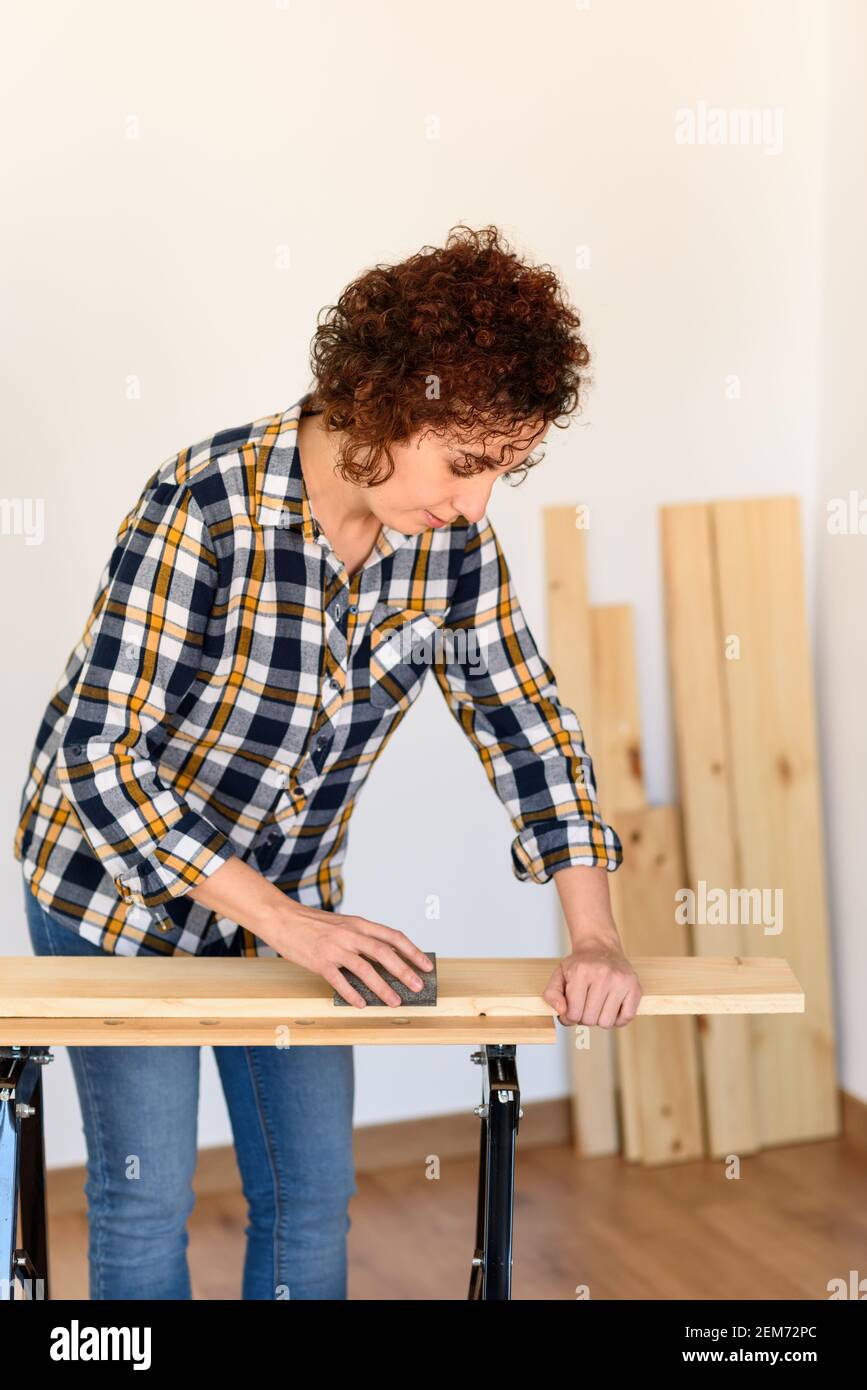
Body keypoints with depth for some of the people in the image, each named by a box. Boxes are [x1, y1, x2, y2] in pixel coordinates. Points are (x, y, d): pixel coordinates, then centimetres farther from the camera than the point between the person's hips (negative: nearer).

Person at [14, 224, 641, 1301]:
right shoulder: (206, 507, -30)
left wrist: (595, 938, -17)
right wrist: (290, 924, -30)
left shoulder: (450, 540, -14)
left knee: (314, 1191, 12)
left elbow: (525, 720, -6)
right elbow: (98, 757, -28)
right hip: (117, 886, -4)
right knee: (147, 1194, 7)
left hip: (291, 890, 5)